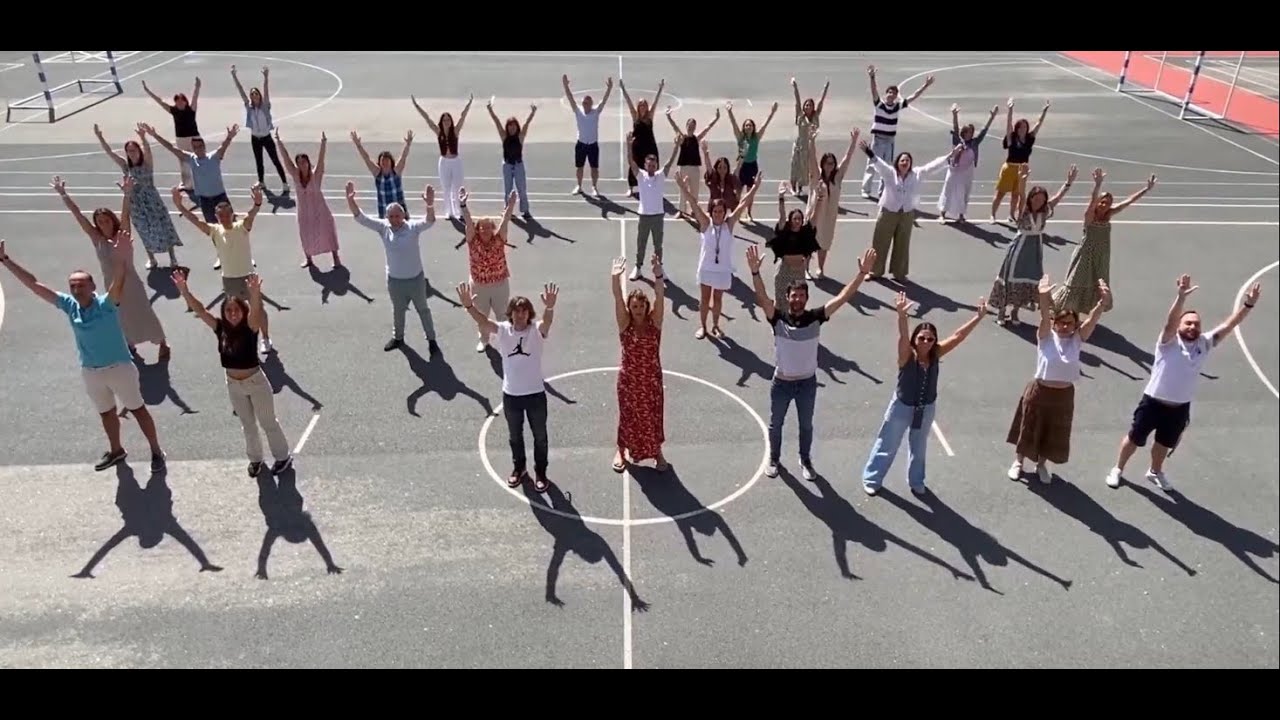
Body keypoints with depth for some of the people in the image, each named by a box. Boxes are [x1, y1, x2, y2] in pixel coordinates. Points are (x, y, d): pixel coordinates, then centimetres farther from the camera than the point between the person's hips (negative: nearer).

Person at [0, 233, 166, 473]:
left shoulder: (106, 304, -21)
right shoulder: (69, 305, -6)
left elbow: (118, 284, -42)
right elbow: (34, 284, -4)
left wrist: (122, 261, -63)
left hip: (119, 367, -6)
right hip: (90, 372, 6)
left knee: (137, 409, 7)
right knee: (106, 413, 23)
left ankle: (156, 451, 20)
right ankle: (115, 450, 43)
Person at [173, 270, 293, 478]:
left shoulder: (250, 327, -20)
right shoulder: (220, 328, -9)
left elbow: (256, 312, -40)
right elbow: (199, 309, -15)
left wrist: (255, 294, -61)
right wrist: (184, 290, -30)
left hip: (255, 382, -4)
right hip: (233, 384, 4)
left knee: (268, 422, 12)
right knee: (247, 424, 22)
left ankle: (283, 456, 30)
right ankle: (255, 458, 40)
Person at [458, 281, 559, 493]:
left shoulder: (536, 330, -13)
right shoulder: (503, 330, -8)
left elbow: (547, 321, -35)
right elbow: (483, 322, -26)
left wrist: (549, 307, -59)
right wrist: (469, 306, -47)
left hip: (535, 394, -2)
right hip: (511, 395, 2)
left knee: (540, 436, 15)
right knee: (515, 436, 22)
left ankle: (540, 472, 35)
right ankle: (519, 468, 45)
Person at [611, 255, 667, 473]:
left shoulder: (654, 322, -10)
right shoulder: (625, 324, -11)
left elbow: (660, 298, -25)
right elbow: (617, 299, -24)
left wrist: (658, 276, -41)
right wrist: (616, 277, -39)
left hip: (652, 378, 1)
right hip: (628, 378, 0)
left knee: (654, 415, 14)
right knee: (628, 415, 15)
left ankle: (657, 452, 34)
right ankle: (621, 451, 37)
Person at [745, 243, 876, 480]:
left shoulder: (815, 317, -12)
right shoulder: (778, 318, -16)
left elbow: (843, 298, -19)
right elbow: (762, 298, -32)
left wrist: (862, 273, -29)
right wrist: (755, 272, -48)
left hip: (807, 382, 1)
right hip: (782, 382, -1)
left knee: (806, 426, 19)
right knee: (775, 424, 18)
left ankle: (805, 461, 42)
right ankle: (774, 459, 42)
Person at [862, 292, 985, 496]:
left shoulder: (936, 354, -13)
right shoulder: (907, 355, -25)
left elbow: (958, 336, -17)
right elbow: (903, 337, -45)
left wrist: (979, 317, -24)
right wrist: (902, 316, -64)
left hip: (926, 409, 4)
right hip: (902, 407, -4)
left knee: (919, 448, 23)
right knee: (887, 446, 12)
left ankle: (916, 481, 44)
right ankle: (871, 479, 29)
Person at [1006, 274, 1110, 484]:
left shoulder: (1077, 339, -5)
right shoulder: (1046, 336, -11)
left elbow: (1093, 320, -21)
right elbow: (1044, 317, -31)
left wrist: (1102, 301, -39)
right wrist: (1044, 298, -51)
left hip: (1064, 395, 2)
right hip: (1039, 391, -2)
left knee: (1054, 434, 17)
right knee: (1028, 429, 14)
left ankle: (1041, 465, 40)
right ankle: (1018, 462, 37)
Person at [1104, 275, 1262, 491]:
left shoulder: (1205, 344, -4)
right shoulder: (1169, 342, -18)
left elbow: (1228, 325, -11)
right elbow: (1170, 322, -37)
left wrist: (1248, 305, -25)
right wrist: (1181, 297, -53)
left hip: (1180, 408, 5)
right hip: (1153, 403, -4)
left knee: (1165, 444, 24)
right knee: (1135, 439, 12)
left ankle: (1155, 472, 48)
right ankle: (1118, 469, 32)